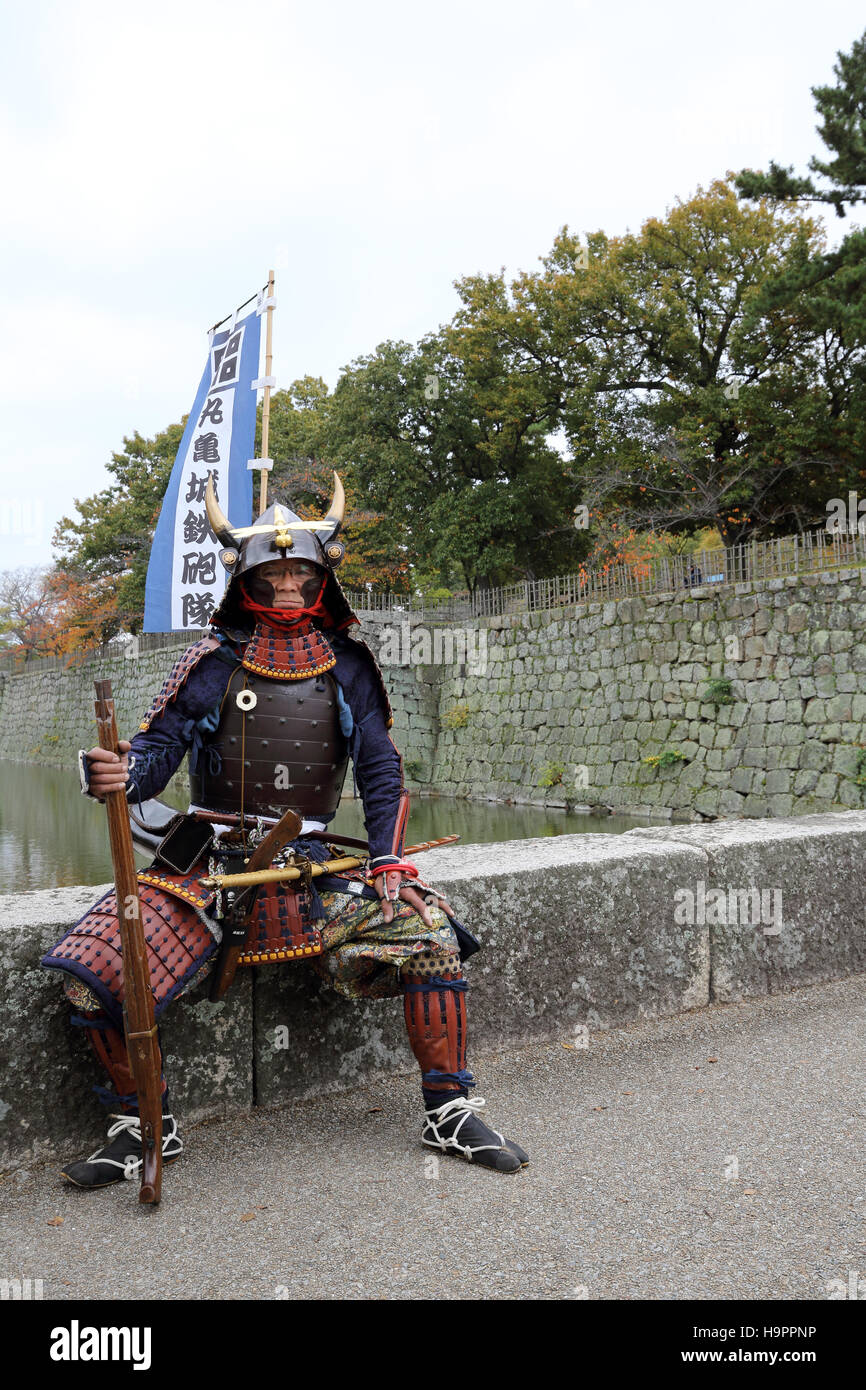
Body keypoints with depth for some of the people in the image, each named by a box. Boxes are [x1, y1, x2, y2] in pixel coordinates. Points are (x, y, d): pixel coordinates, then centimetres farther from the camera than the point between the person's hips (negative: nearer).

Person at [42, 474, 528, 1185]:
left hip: (314, 866, 0)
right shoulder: (214, 662, 4)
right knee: (93, 970, -18)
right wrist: (118, 772, -27)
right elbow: (157, 748, -3)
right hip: (207, 866, 0)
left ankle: (450, 1113, 1)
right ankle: (143, 1125, 7)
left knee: (430, 933, -19)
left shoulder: (347, 666, 7)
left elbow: (382, 770, 7)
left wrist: (388, 860, -7)